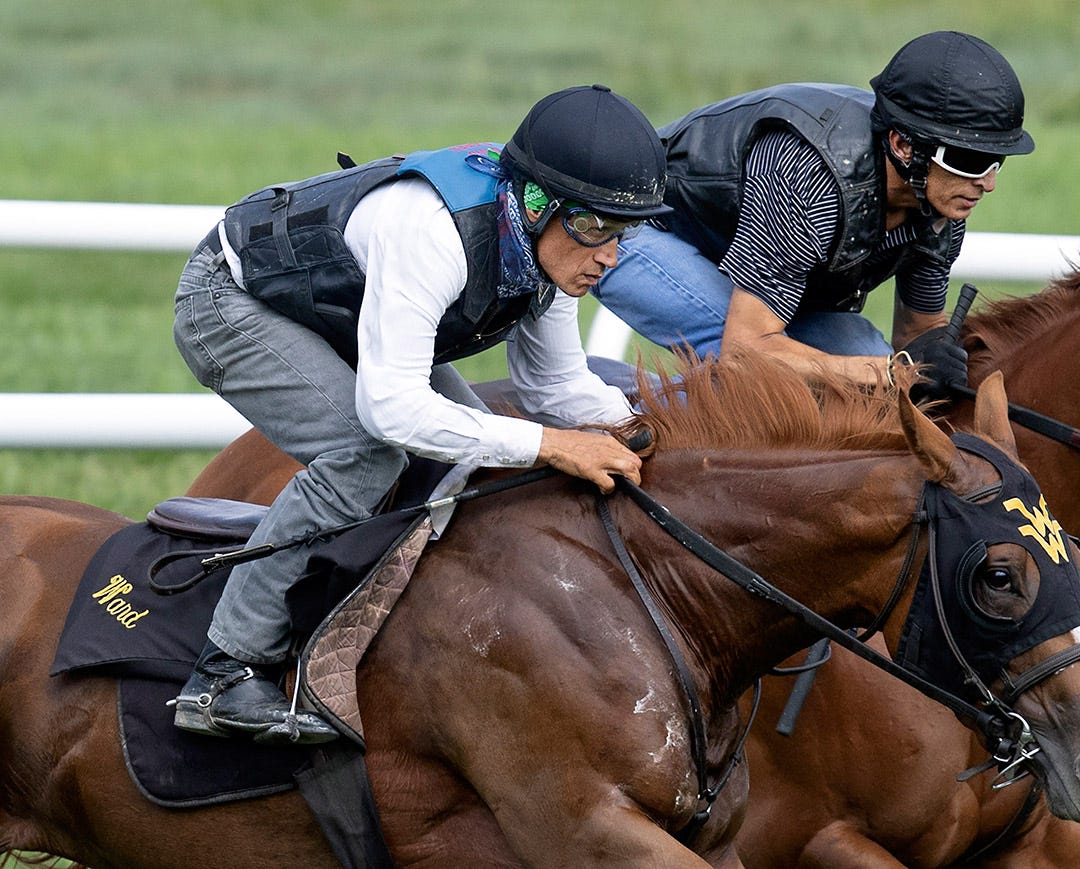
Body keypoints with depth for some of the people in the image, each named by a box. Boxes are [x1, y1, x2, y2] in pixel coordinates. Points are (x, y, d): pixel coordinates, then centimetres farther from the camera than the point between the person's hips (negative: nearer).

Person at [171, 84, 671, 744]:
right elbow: (389, 405, -43)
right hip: (232, 305, -9)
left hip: (339, 314, 9)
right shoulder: (432, 231, -40)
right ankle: (227, 676, -23)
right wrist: (548, 445, -42)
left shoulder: (546, 244, -13)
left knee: (478, 455, -1)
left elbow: (558, 383, 0)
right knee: (366, 455, -27)